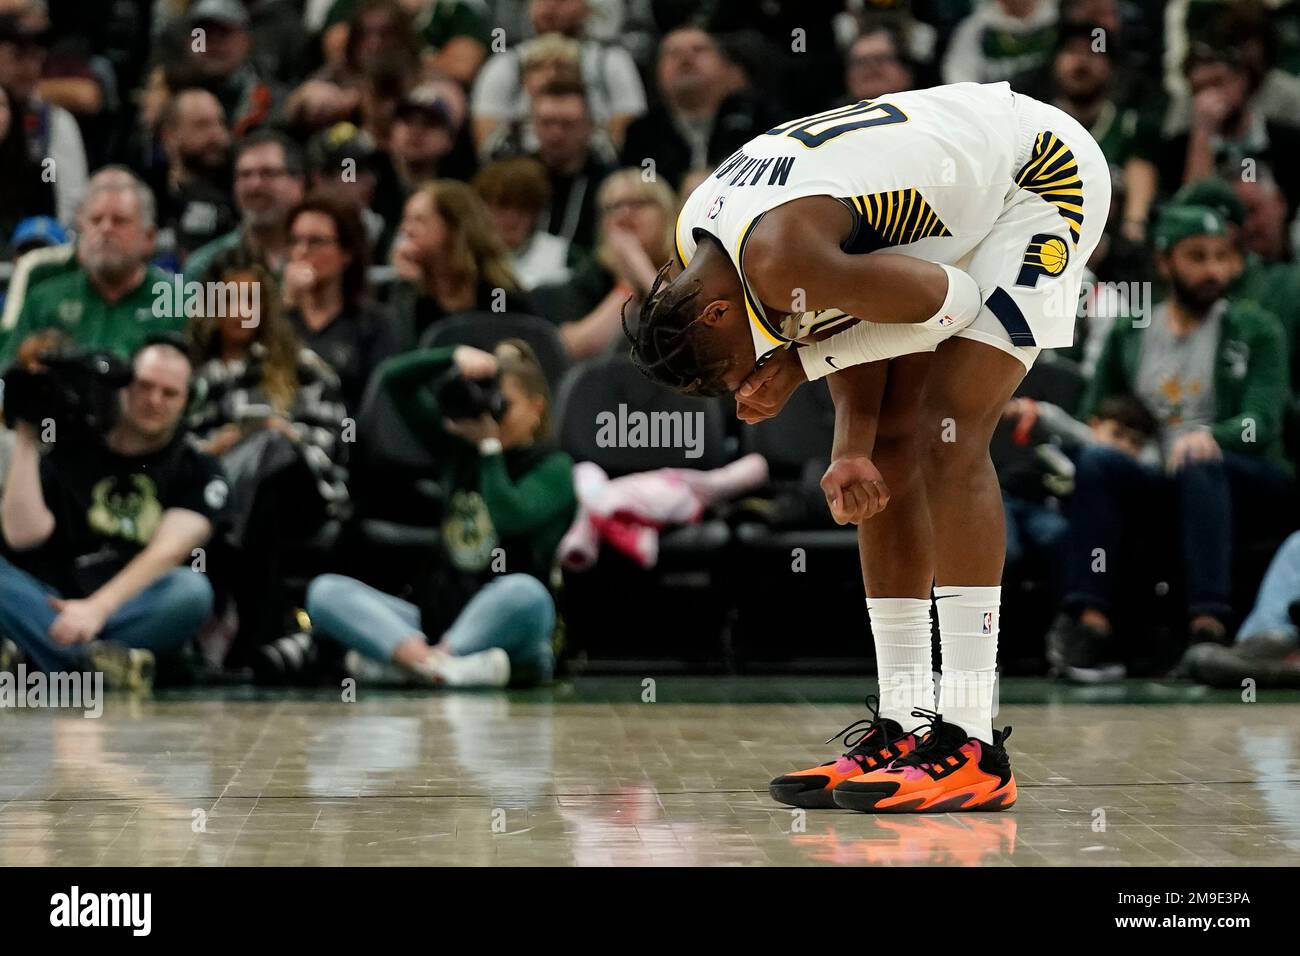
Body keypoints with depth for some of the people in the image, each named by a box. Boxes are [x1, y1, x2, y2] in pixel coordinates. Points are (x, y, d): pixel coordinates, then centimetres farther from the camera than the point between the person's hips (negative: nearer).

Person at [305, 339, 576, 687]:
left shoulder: (554, 468, 2)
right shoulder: (458, 447, 17)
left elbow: (509, 518, -18)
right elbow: (394, 378, 12)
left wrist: (490, 444, -6)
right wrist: (456, 357, -2)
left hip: (504, 630, -5)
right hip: (436, 616, 5)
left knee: (525, 591, -39)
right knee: (325, 590, -18)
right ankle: (439, 664, -44)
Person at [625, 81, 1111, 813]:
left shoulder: (777, 262, -32)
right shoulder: (700, 230, -3)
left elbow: (952, 302, -21)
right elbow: (860, 306, 6)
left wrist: (799, 365, -18)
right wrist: (852, 449, -9)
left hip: (1041, 175, -10)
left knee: (948, 437, -19)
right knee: (891, 446, 5)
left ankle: (974, 748, -20)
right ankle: (903, 727, 9)